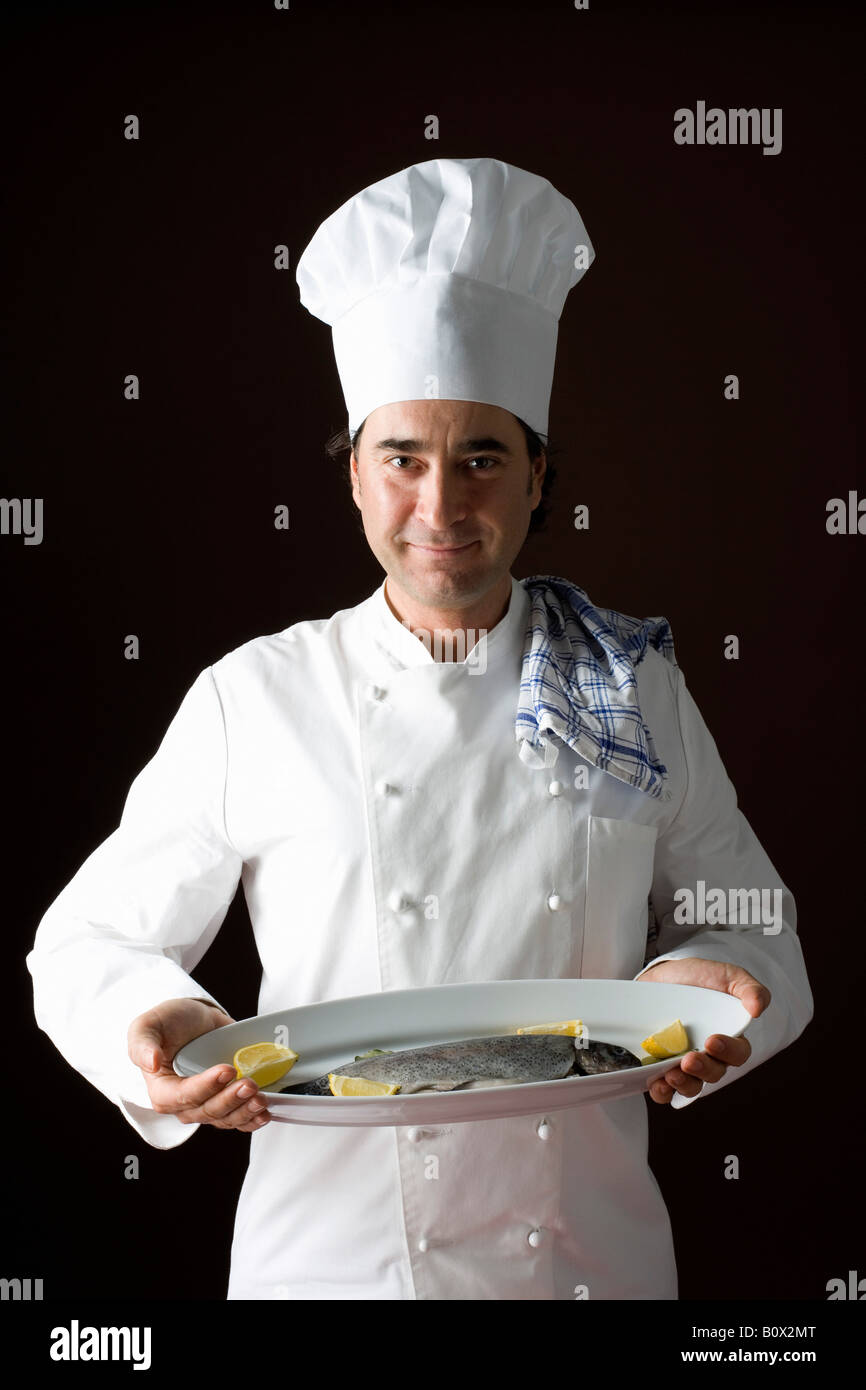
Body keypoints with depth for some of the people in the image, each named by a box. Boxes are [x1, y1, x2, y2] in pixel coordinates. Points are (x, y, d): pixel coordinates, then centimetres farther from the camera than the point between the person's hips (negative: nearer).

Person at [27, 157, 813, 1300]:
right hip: (329, 1256, -1)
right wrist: (152, 1025, -22)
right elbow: (90, 944, -1)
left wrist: (703, 987, -17)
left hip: (593, 1254, 2)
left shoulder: (638, 690, -1)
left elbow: (753, 931, 5)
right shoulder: (253, 700, -7)